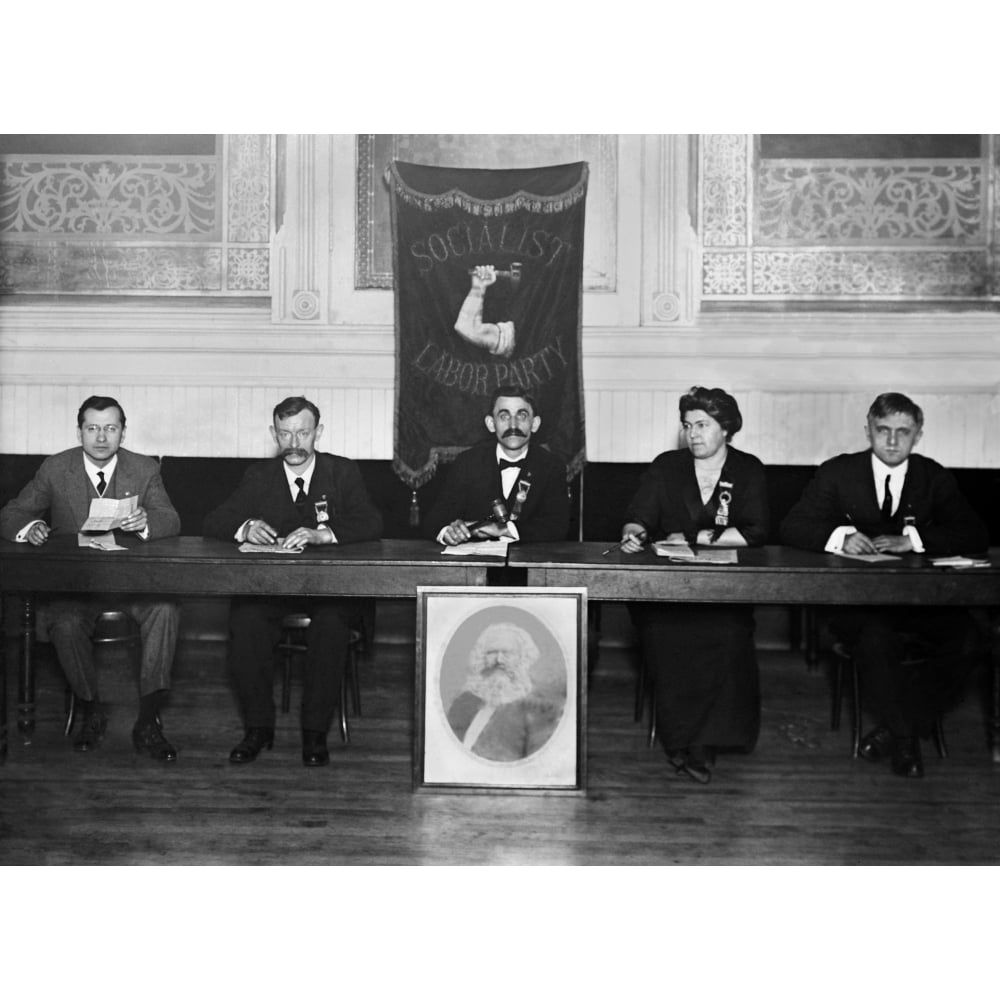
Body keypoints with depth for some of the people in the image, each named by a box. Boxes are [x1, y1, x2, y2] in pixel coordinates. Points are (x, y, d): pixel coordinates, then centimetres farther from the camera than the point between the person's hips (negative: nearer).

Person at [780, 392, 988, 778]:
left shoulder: (934, 477, 9)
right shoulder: (837, 473, 5)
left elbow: (976, 535, -3)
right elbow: (791, 528, -4)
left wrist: (913, 540, -19)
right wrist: (839, 536, -24)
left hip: (922, 600, 2)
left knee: (965, 642, -26)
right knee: (877, 638, -35)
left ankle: (891, 730, -10)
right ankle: (904, 737, -10)